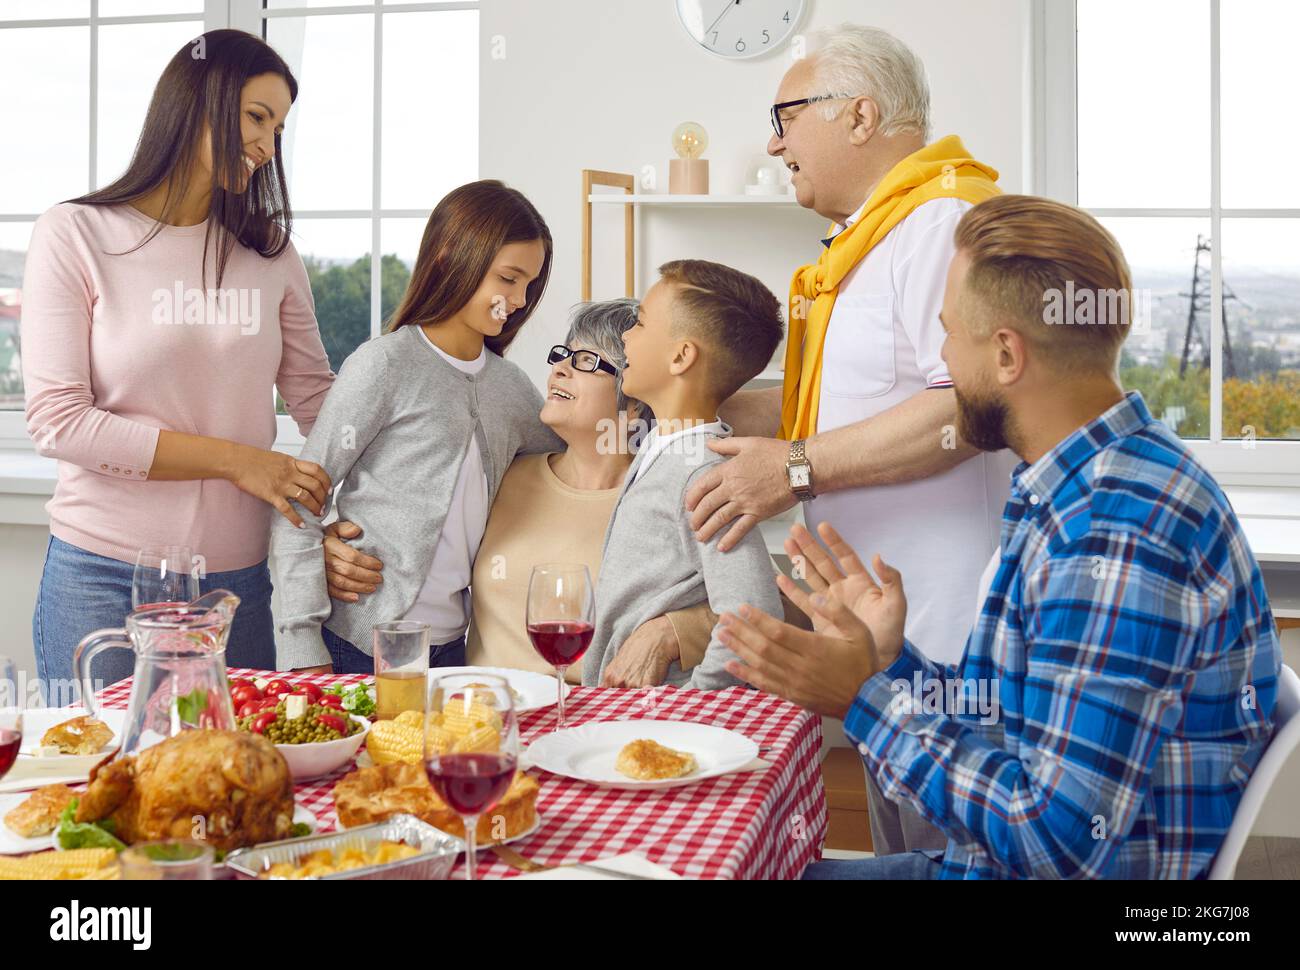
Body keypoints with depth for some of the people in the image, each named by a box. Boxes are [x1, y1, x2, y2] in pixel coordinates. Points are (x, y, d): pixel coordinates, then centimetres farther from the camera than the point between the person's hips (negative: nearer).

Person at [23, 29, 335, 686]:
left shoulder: (268, 251, 8)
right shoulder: (76, 236, -3)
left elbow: (316, 397, 7)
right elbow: (56, 421, -11)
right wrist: (237, 460, -14)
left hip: (238, 577, 3)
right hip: (103, 579, -3)